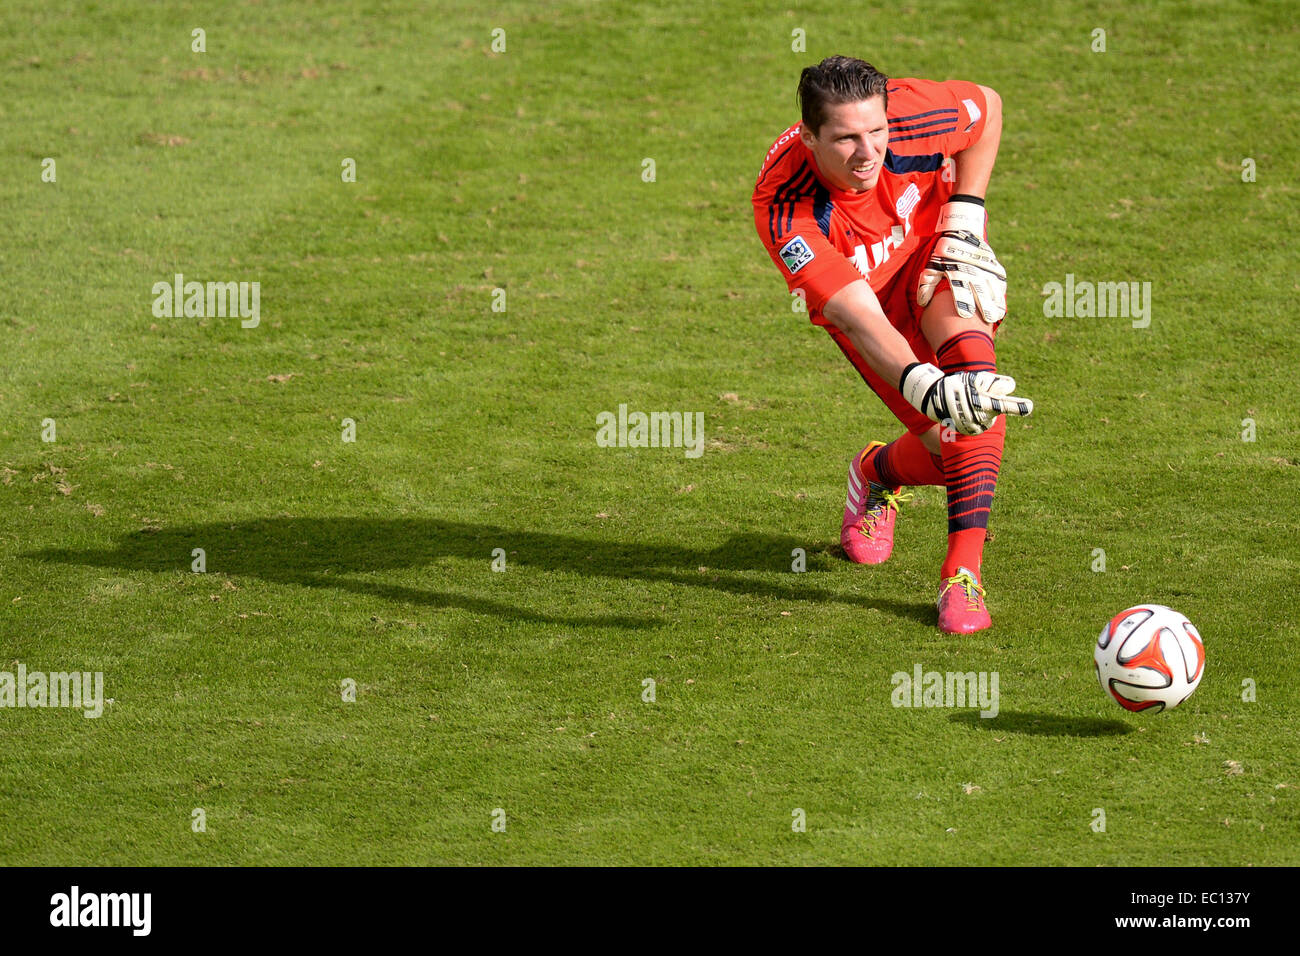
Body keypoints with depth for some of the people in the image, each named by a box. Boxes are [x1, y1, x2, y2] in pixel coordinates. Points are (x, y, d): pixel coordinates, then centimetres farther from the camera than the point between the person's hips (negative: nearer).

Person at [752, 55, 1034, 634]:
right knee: (955, 442, -15)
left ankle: (963, 568, -28)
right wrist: (929, 389, -62)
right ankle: (878, 472, 26)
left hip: (936, 257, 1)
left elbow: (987, 107, -8)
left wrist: (964, 224, -13)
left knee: (967, 347, -32)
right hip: (867, 299, -1)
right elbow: (858, 319, -46)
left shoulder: (909, 113, -32)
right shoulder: (782, 209, -38)